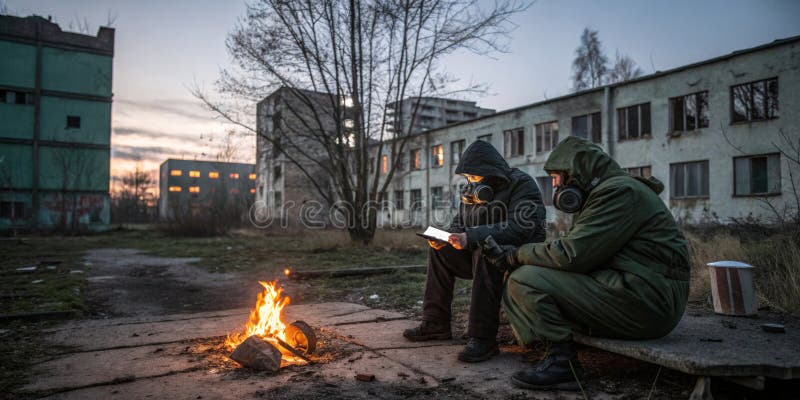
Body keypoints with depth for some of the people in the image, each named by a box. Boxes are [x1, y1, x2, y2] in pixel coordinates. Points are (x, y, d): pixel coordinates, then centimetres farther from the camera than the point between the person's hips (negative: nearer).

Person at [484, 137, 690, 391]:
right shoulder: (603, 193, 19)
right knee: (518, 279, 10)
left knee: (525, 281, -19)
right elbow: (577, 251, 13)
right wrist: (516, 254, 4)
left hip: (645, 301, -10)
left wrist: (517, 255, -8)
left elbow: (572, 255, -21)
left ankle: (562, 363, -7)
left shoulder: (620, 191, -13)